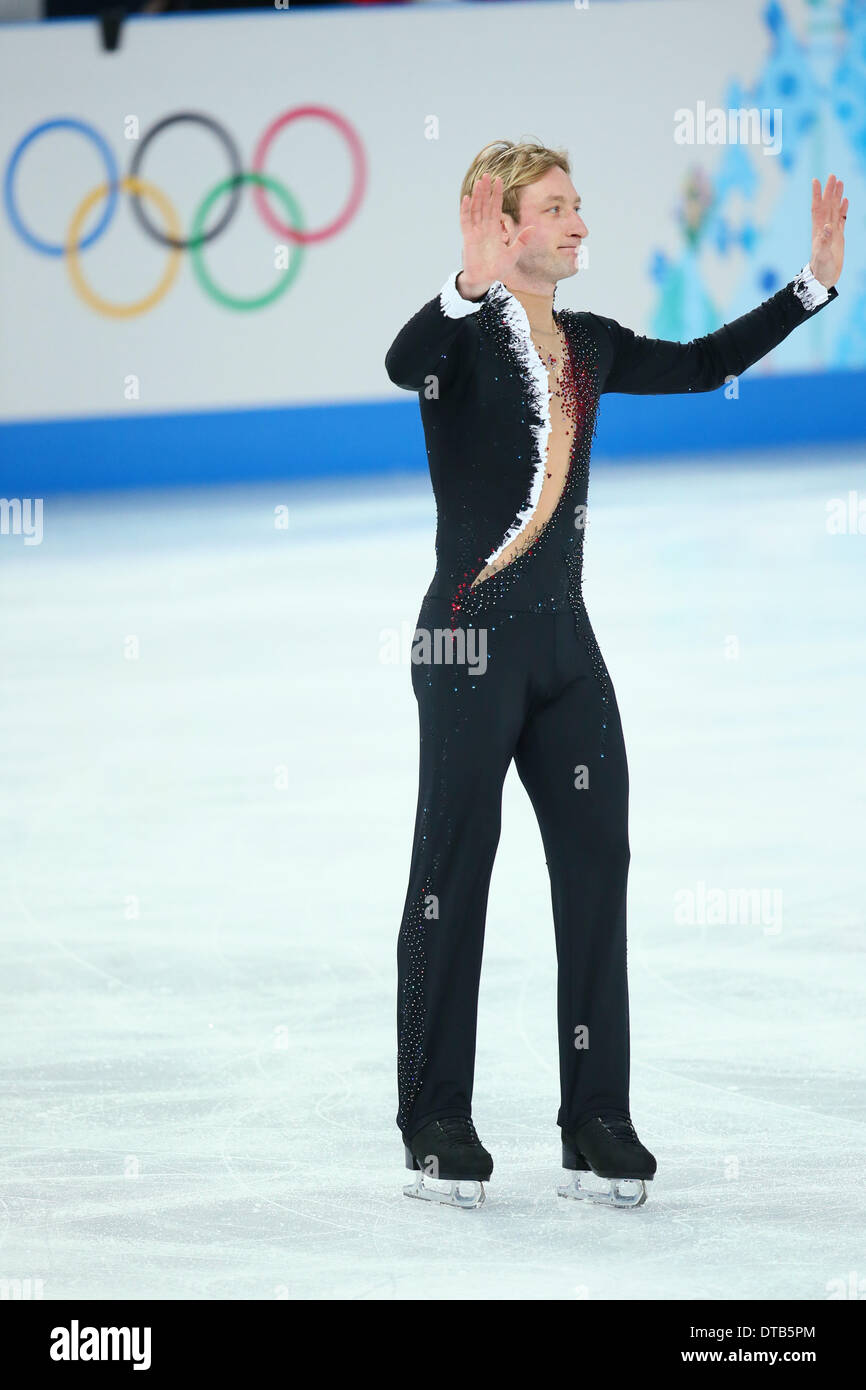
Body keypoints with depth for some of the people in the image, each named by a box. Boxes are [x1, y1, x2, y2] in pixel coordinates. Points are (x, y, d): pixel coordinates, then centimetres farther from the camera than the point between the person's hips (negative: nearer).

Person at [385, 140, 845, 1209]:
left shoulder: (587, 346, 14)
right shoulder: (463, 335, -8)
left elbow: (705, 365, 23)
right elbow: (403, 364, -30)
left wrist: (813, 283, 17)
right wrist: (471, 288, -47)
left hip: (565, 640, 7)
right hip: (472, 639, -7)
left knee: (596, 868, 4)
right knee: (453, 875, -1)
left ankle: (596, 1120, 9)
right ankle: (435, 1123, 7)